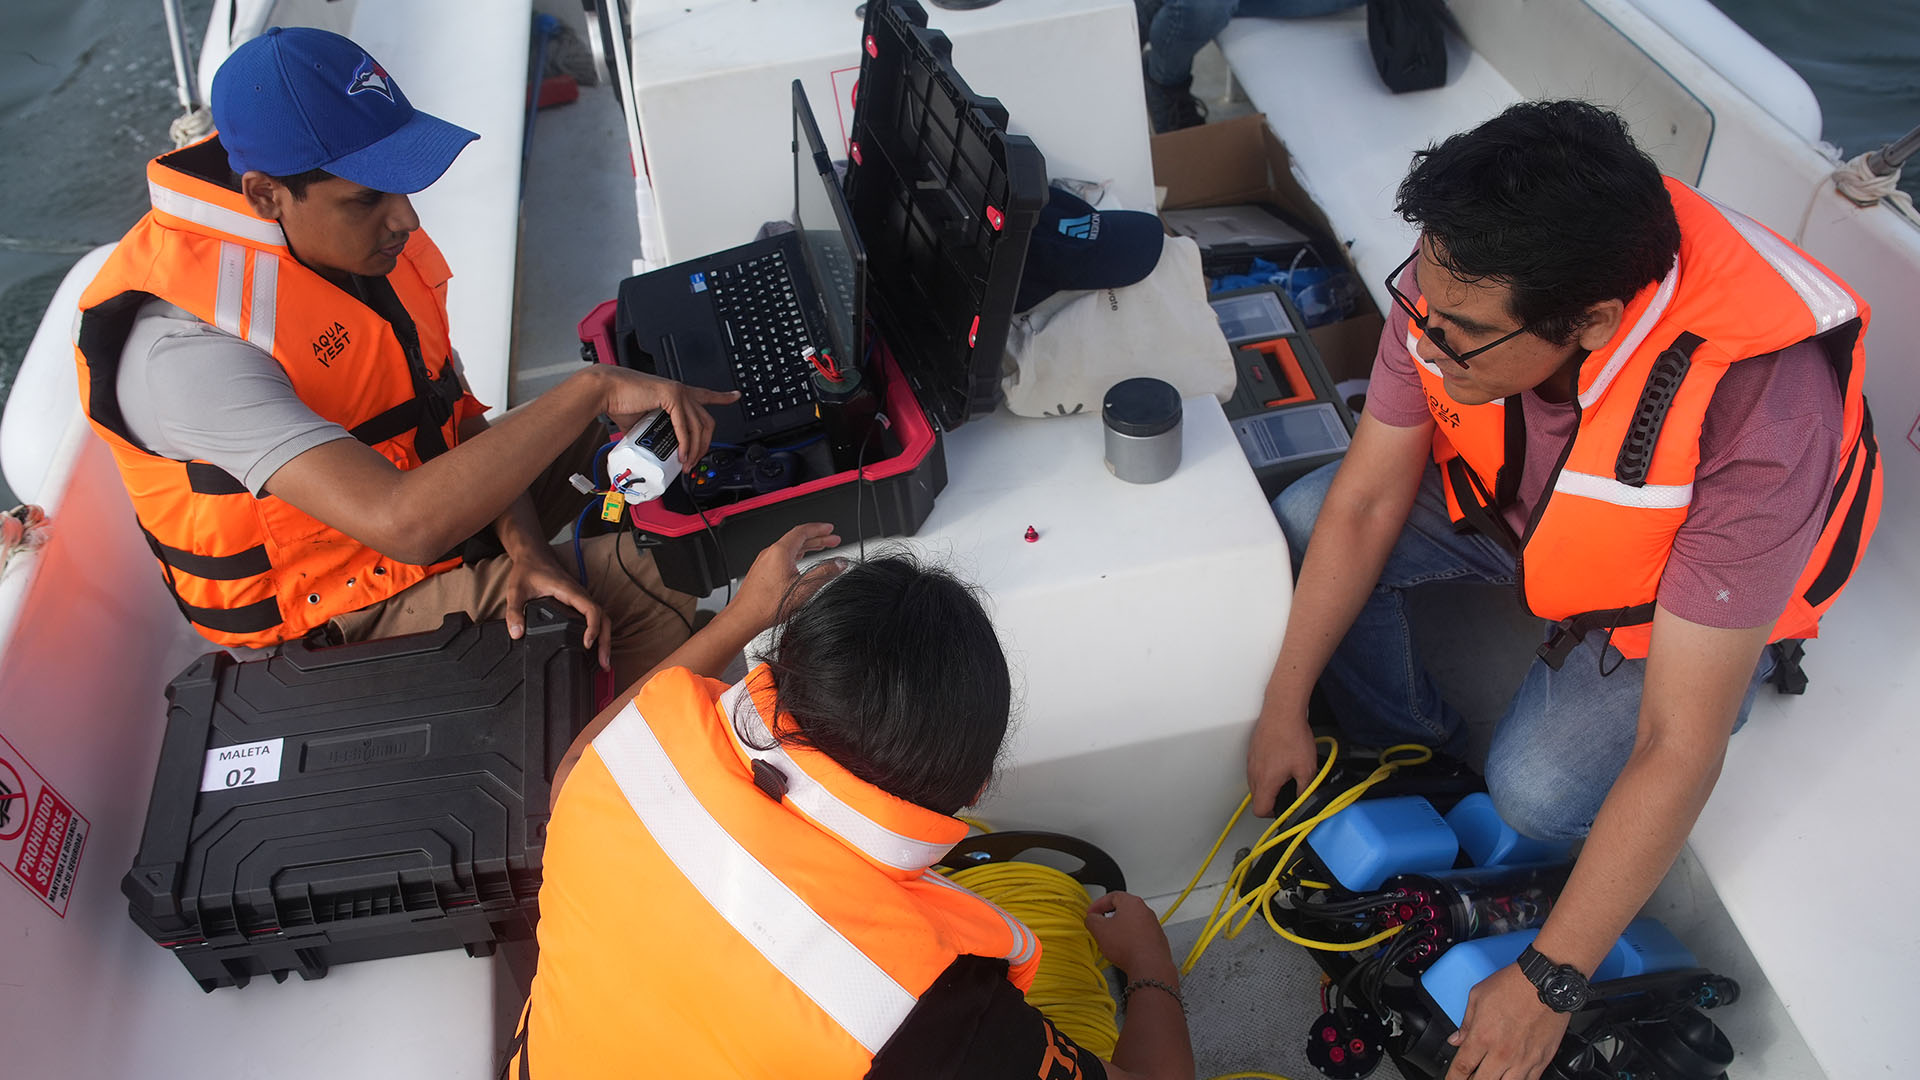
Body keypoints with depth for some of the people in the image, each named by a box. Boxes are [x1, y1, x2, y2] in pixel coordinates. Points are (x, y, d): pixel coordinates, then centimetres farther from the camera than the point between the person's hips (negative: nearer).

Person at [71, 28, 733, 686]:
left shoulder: (363, 236, -8)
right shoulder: (183, 345, -33)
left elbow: (454, 410, 0)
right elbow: (403, 522, -44)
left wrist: (523, 545, -16)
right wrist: (591, 390, -41)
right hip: (338, 611, -8)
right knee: (652, 585, -16)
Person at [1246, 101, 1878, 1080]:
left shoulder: (1757, 416, -42)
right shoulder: (1463, 279, -30)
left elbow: (1679, 750, -36)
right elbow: (1367, 500, -16)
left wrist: (1546, 980, -30)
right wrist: (1285, 708, -11)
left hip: (1679, 589, -4)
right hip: (1520, 492, 5)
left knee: (1536, 789, -25)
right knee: (1303, 523, -14)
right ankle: (1408, 753, 9)